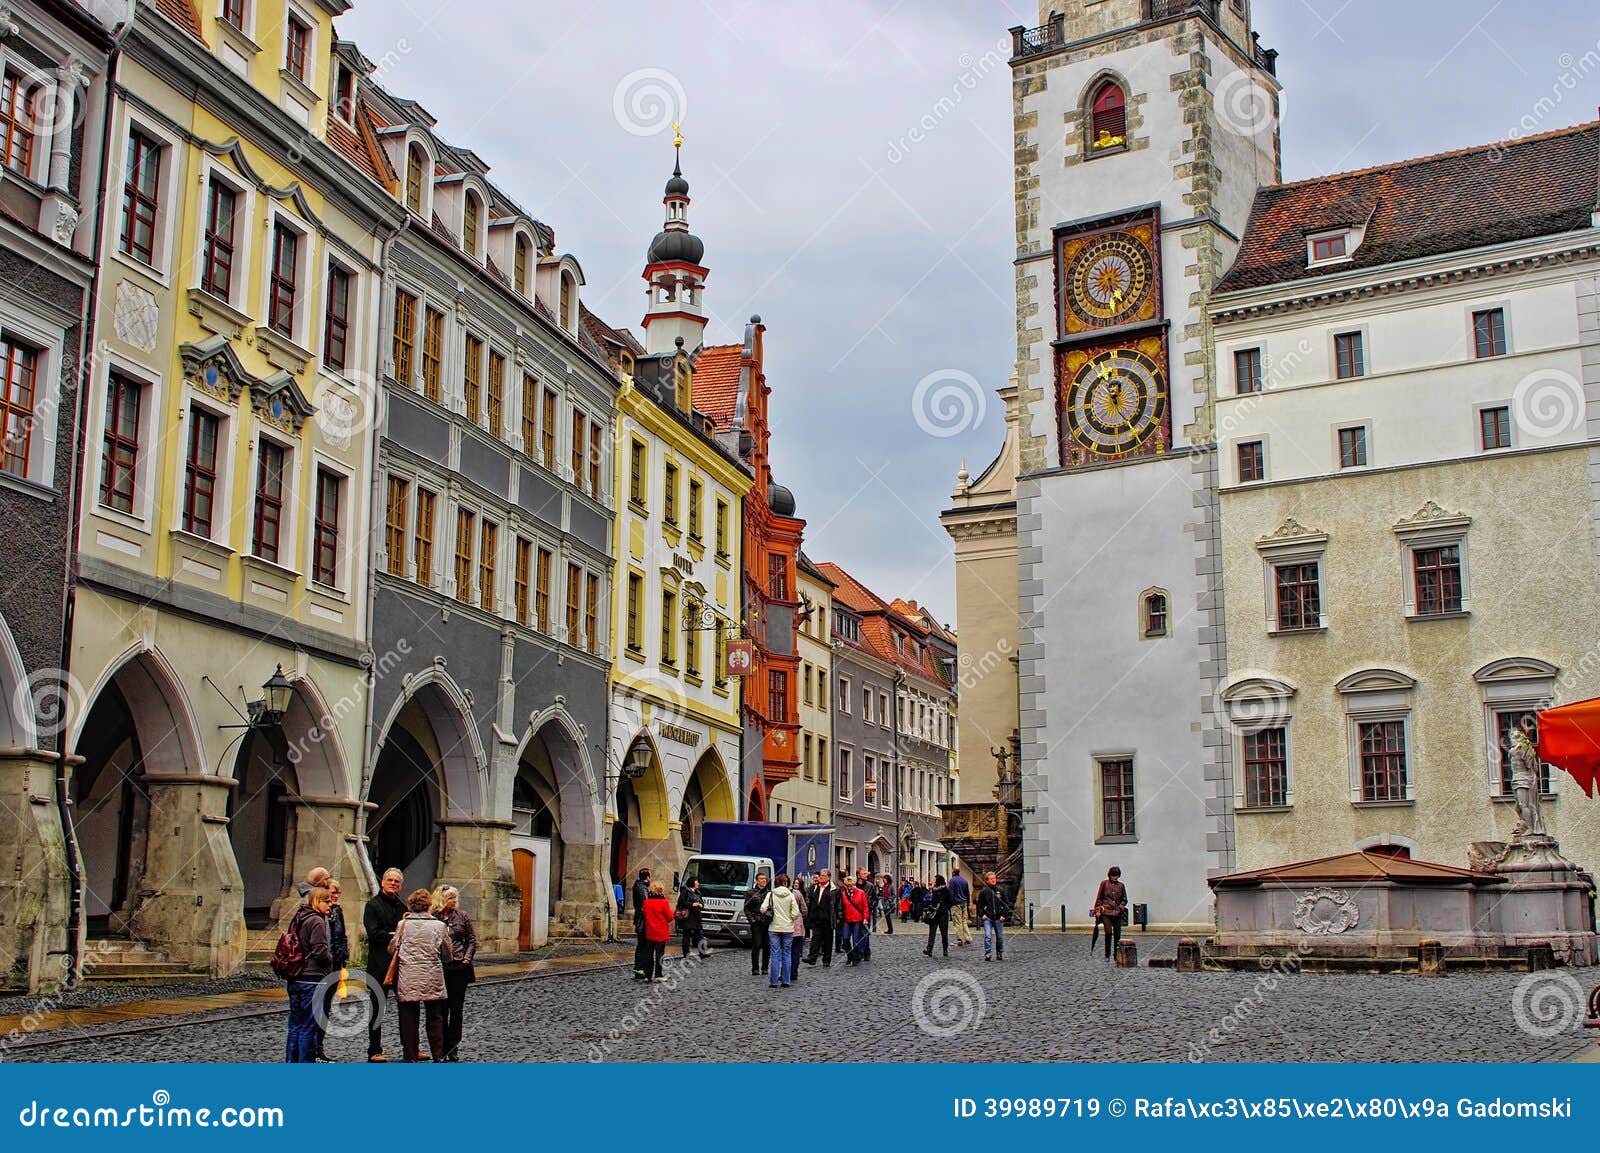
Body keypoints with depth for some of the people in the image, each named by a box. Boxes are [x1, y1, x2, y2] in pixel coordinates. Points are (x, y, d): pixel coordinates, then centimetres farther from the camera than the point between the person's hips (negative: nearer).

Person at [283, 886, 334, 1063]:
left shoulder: (297, 919, 13)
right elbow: (320, 951, -18)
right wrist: (330, 959, 0)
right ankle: (305, 1062, -1)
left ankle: (291, 1062, 18)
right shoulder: (317, 921, -13)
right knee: (309, 1027, -3)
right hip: (312, 979, -8)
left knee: (295, 1025, 14)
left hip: (294, 980, 8)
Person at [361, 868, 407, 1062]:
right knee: (376, 1009, 1)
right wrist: (395, 936, -12)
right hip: (379, 965, -5)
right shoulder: (373, 905, -2)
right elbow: (373, 933, -13)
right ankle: (374, 1051, 7)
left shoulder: (402, 906, 15)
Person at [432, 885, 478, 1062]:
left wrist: (467, 958, -3)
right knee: (442, 1009, 3)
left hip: (459, 969, 2)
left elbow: (472, 940, 9)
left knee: (456, 1009, 6)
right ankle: (444, 1047, 12)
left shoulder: (462, 917, 5)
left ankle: (452, 1047, 15)